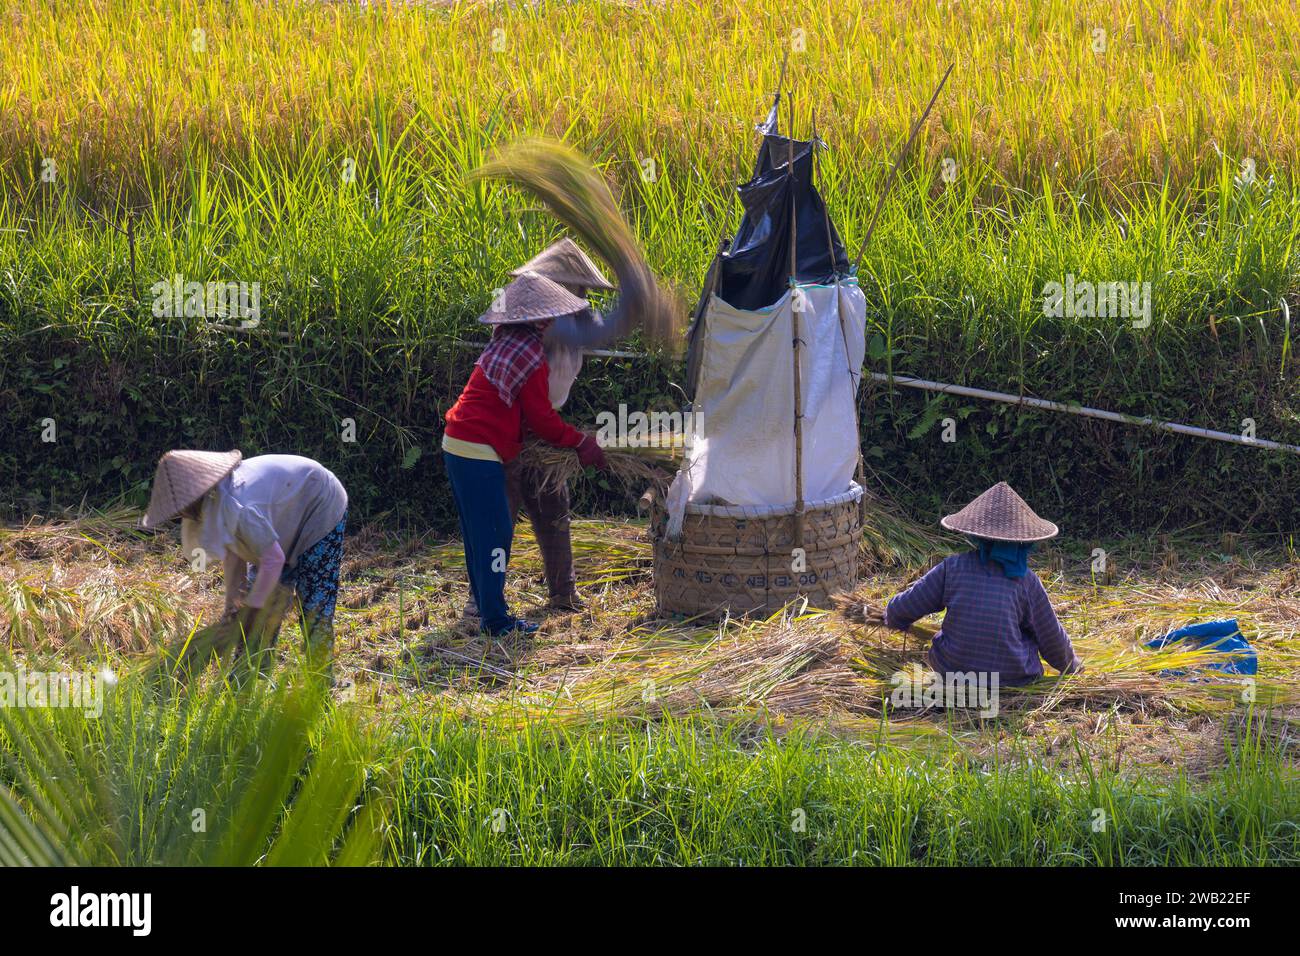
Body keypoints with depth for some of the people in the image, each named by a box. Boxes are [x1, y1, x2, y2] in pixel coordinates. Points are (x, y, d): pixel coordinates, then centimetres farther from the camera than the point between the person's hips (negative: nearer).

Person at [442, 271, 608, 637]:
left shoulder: (503, 344, 13)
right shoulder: (530, 356, -14)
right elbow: (541, 418, -10)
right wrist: (580, 442, 1)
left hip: (457, 445, 10)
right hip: (480, 452, -10)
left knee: (479, 531, 17)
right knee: (495, 534, -5)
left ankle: (486, 606, 26)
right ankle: (496, 618, -4)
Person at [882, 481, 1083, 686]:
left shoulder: (952, 568, -4)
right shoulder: (1027, 581, -5)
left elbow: (899, 611, 1)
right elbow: (1052, 639, 5)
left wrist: (894, 620, 27)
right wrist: (1071, 665, 27)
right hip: (1013, 676, 0)